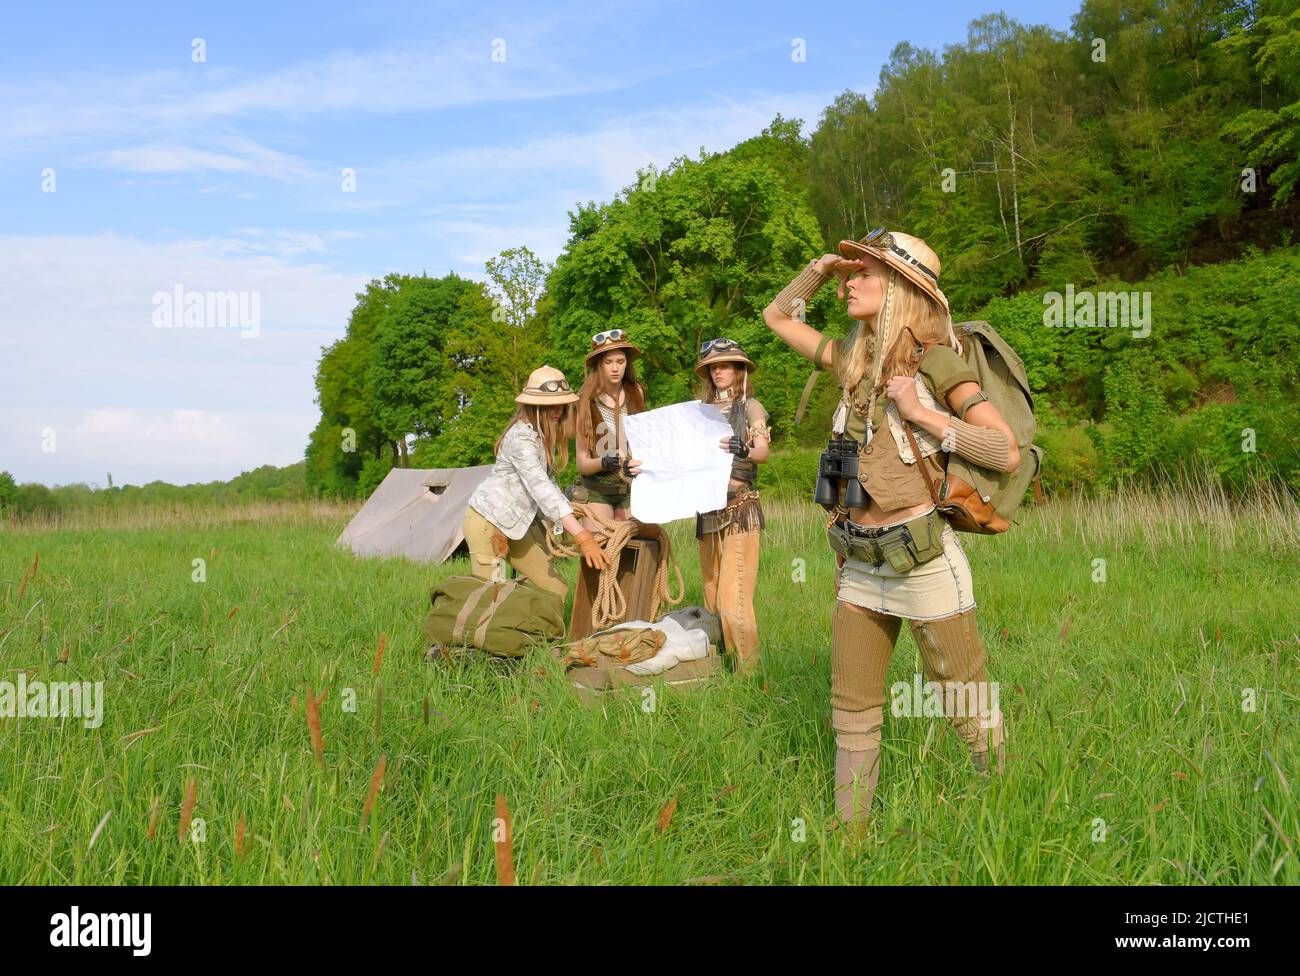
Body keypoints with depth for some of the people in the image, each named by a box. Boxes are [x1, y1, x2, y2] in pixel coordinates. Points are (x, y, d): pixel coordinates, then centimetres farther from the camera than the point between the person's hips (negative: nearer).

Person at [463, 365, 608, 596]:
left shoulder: (545, 435, 5)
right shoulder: (521, 437, -25)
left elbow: (548, 483, 8)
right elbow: (541, 489, -34)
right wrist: (582, 538, -40)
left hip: (519, 523, 9)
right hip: (488, 519, -9)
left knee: (555, 589, 1)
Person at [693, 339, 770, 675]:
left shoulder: (749, 407, 1)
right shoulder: (704, 410, 16)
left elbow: (764, 452, -14)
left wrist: (742, 450, -35)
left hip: (739, 508, -6)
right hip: (707, 506, 6)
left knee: (733, 596, -13)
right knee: (711, 593, 7)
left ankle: (747, 673, -8)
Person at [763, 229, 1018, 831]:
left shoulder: (935, 360, -7)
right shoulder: (853, 360, 11)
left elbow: (1007, 453, -12)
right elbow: (776, 316, 24)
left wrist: (920, 411, -15)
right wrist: (823, 265, 10)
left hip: (923, 557, -6)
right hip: (859, 563, 7)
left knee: (968, 710, 4)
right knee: (852, 712, 13)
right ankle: (851, 828, 25)